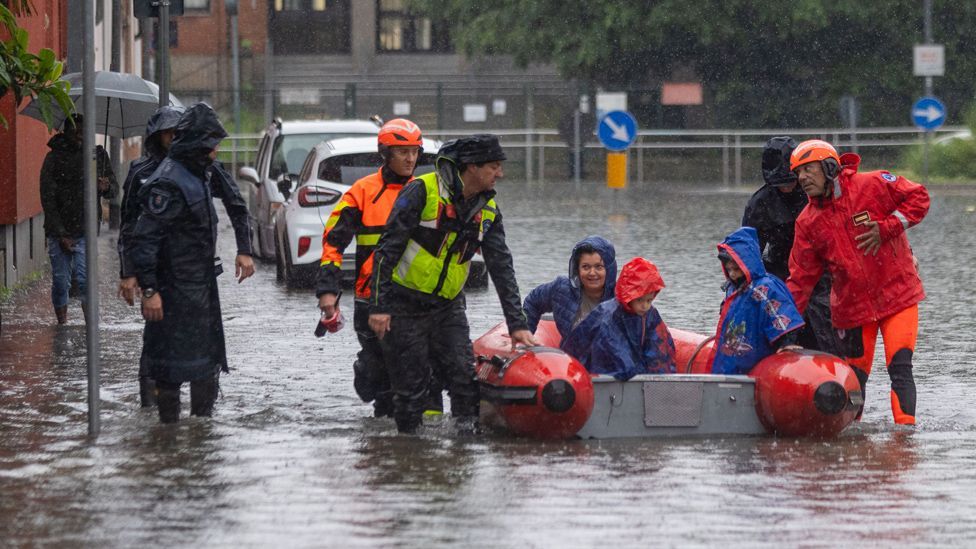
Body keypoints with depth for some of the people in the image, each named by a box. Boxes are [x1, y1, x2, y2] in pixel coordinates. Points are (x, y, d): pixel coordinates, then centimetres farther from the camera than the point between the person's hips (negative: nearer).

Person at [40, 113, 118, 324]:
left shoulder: (98, 154, 6)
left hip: (85, 230, 0)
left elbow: (114, 188, 13)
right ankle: (62, 325, 13)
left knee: (85, 278, -12)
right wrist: (61, 234, -10)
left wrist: (106, 188, -13)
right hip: (59, 232, 0)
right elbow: (48, 200, -4)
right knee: (60, 282, 2)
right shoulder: (54, 158, -2)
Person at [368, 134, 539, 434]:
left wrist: (517, 324, -1)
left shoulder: (488, 210, 3)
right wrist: (379, 306, -20)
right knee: (411, 383, -3)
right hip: (407, 304, -5)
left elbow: (501, 267, 6)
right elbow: (387, 248, -15)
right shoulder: (423, 191, -16)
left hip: (448, 305, 5)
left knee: (465, 377, -8)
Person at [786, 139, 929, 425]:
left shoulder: (873, 185, -9)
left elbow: (918, 198, -4)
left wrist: (886, 228, -15)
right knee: (855, 376, 9)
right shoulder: (808, 223, 2)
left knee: (900, 368, -14)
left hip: (898, 295, -3)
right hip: (851, 306, 3)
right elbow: (801, 278, 2)